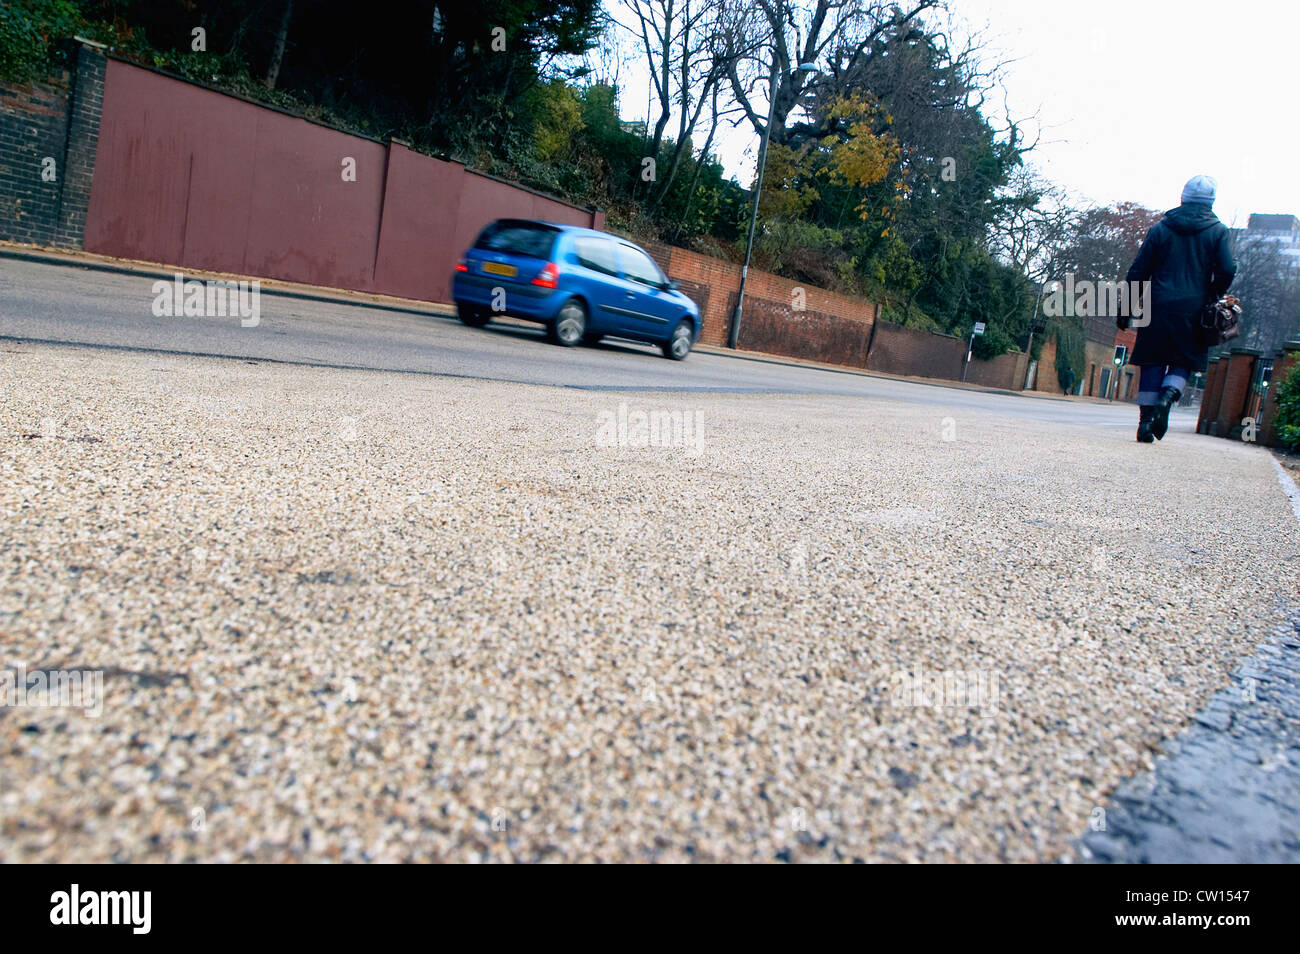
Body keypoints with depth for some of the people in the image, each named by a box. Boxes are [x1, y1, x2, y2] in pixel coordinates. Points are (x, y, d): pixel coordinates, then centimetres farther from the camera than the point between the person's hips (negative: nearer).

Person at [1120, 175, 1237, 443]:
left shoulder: (1160, 228, 8)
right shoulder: (1219, 231, 5)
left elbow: (1139, 271, 5)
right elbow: (1227, 270, -5)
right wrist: (1212, 299, 11)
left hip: (1159, 307, 1)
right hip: (1193, 309, -1)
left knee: (1153, 363, 4)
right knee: (1182, 363, 11)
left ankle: (1146, 422, -2)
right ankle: (1167, 398, -18)